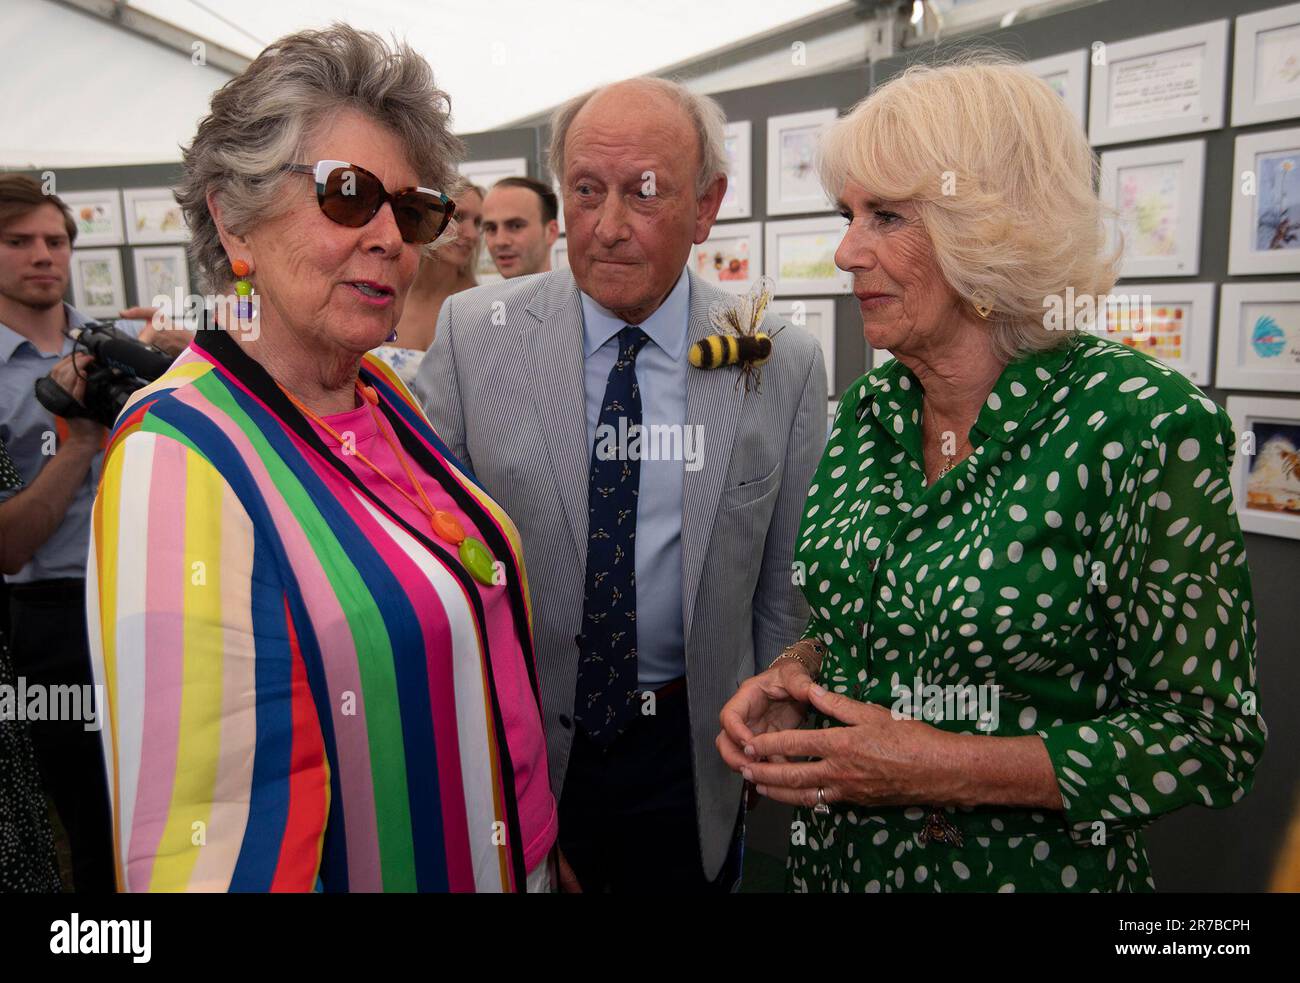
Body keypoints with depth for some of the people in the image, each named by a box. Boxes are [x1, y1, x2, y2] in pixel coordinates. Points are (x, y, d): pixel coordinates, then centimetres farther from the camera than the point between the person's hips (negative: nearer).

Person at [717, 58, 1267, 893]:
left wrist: (951, 769, -24)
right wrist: (798, 675, -11)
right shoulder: (870, 408, -3)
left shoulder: (1147, 426, -21)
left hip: (1034, 867, -5)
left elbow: (1213, 738, -17)